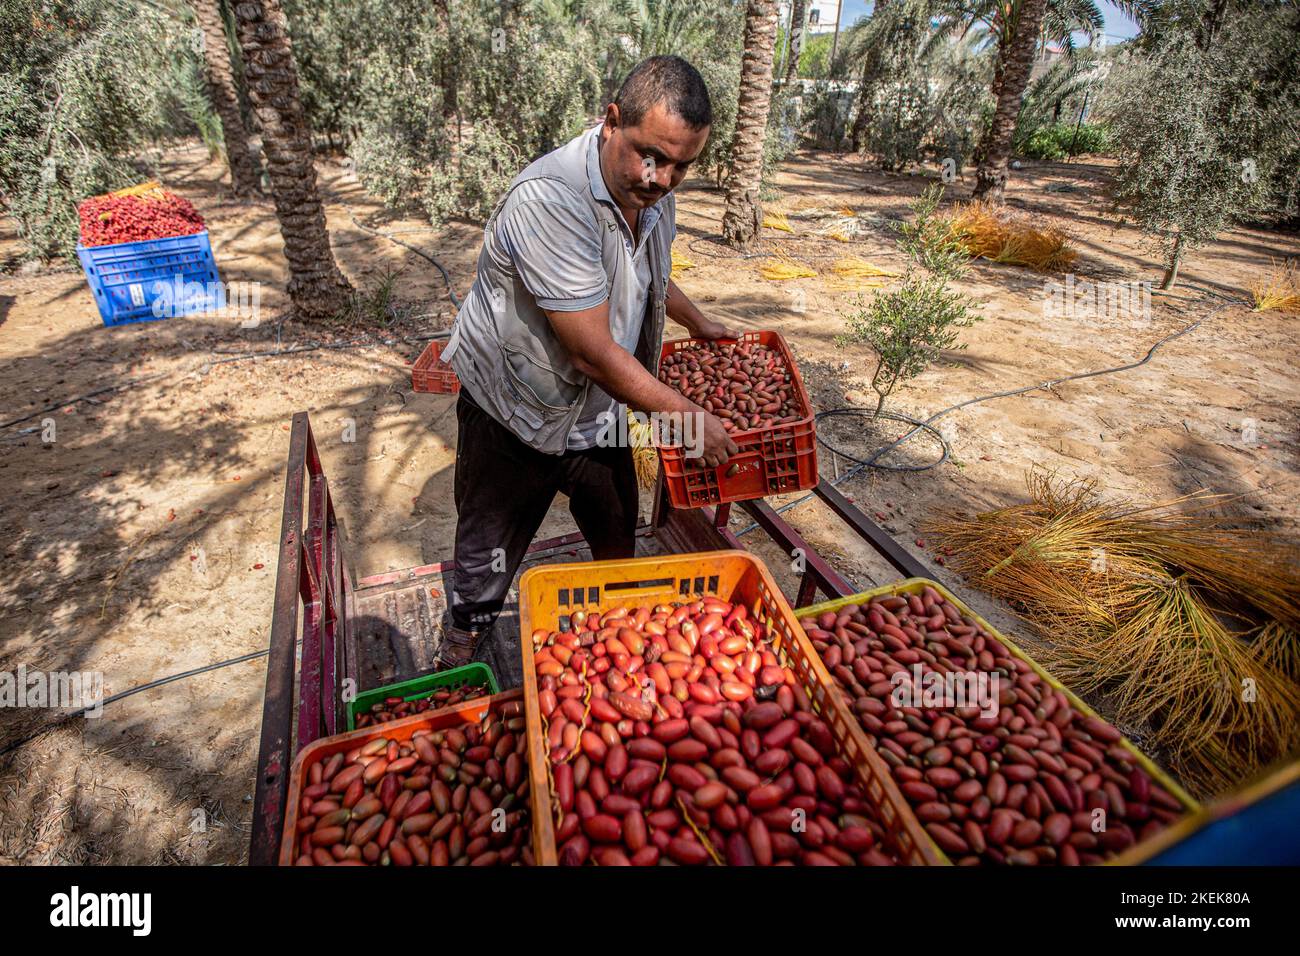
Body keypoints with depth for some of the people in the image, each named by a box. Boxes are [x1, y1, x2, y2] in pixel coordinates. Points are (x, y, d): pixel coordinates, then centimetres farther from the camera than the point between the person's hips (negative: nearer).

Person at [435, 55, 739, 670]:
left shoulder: (653, 193, -3)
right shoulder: (549, 198, -31)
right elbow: (594, 352, -32)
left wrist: (699, 324, 30)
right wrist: (691, 418, -23)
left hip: (597, 411, 7)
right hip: (514, 416, -6)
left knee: (618, 543, 21)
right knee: (485, 566, 12)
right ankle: (457, 662, 42)